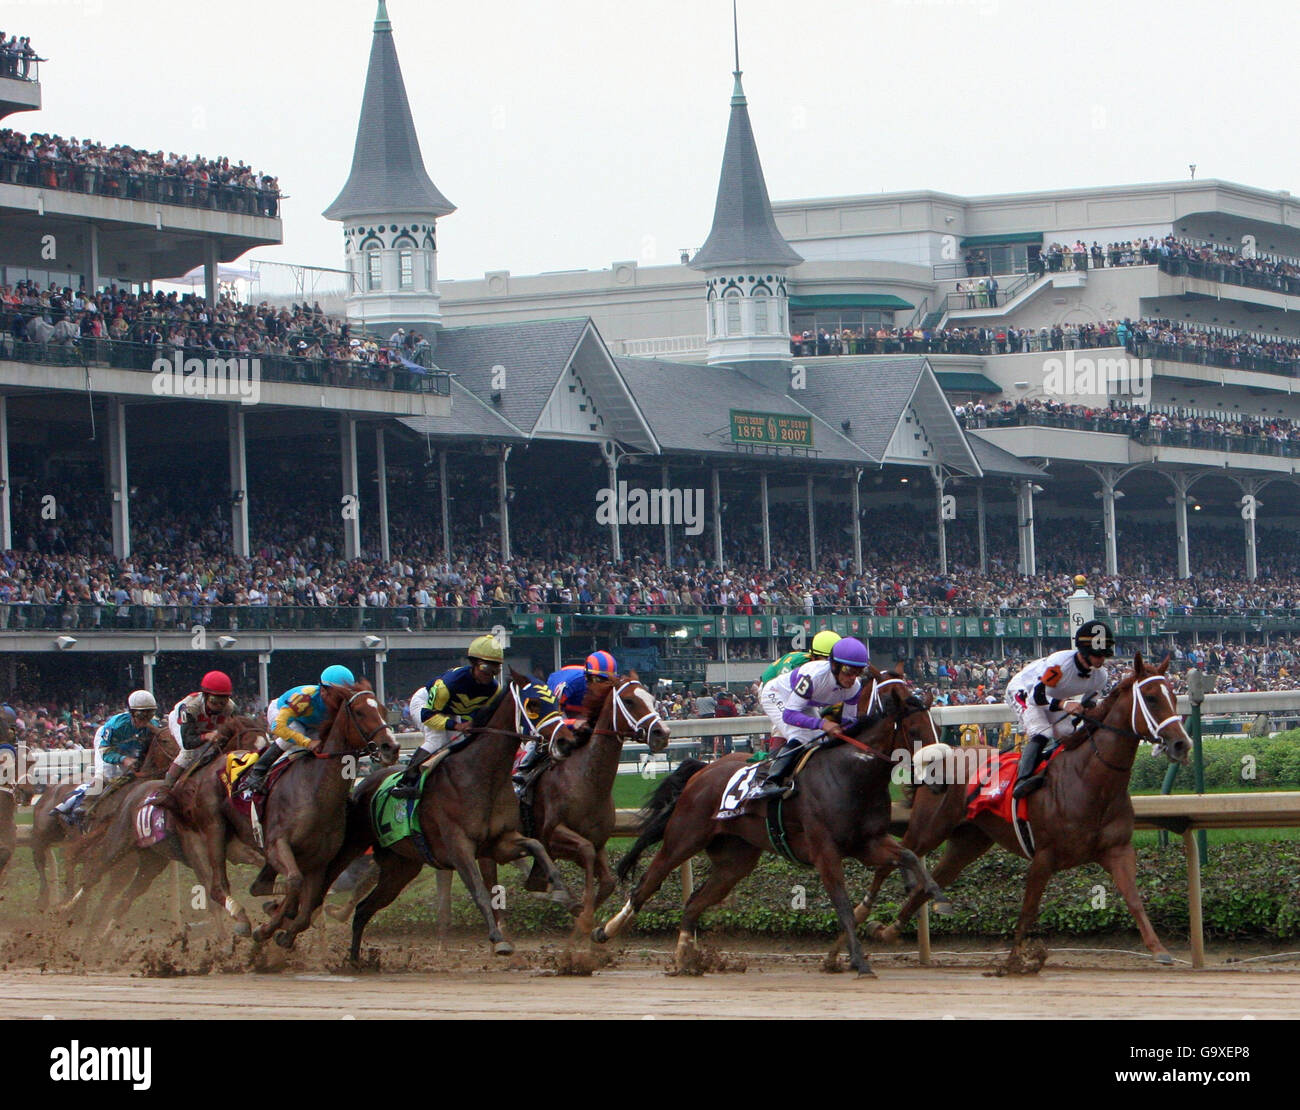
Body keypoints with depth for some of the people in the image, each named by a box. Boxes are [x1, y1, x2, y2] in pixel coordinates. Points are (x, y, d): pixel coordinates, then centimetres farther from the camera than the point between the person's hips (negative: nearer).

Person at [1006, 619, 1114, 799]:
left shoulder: (1101, 676, -14)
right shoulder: (1060, 663, -37)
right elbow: (1036, 696, -40)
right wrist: (1064, 704, -53)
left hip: (1051, 699, 9)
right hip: (1023, 691, -9)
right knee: (1042, 733, -30)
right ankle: (1022, 780, -43)